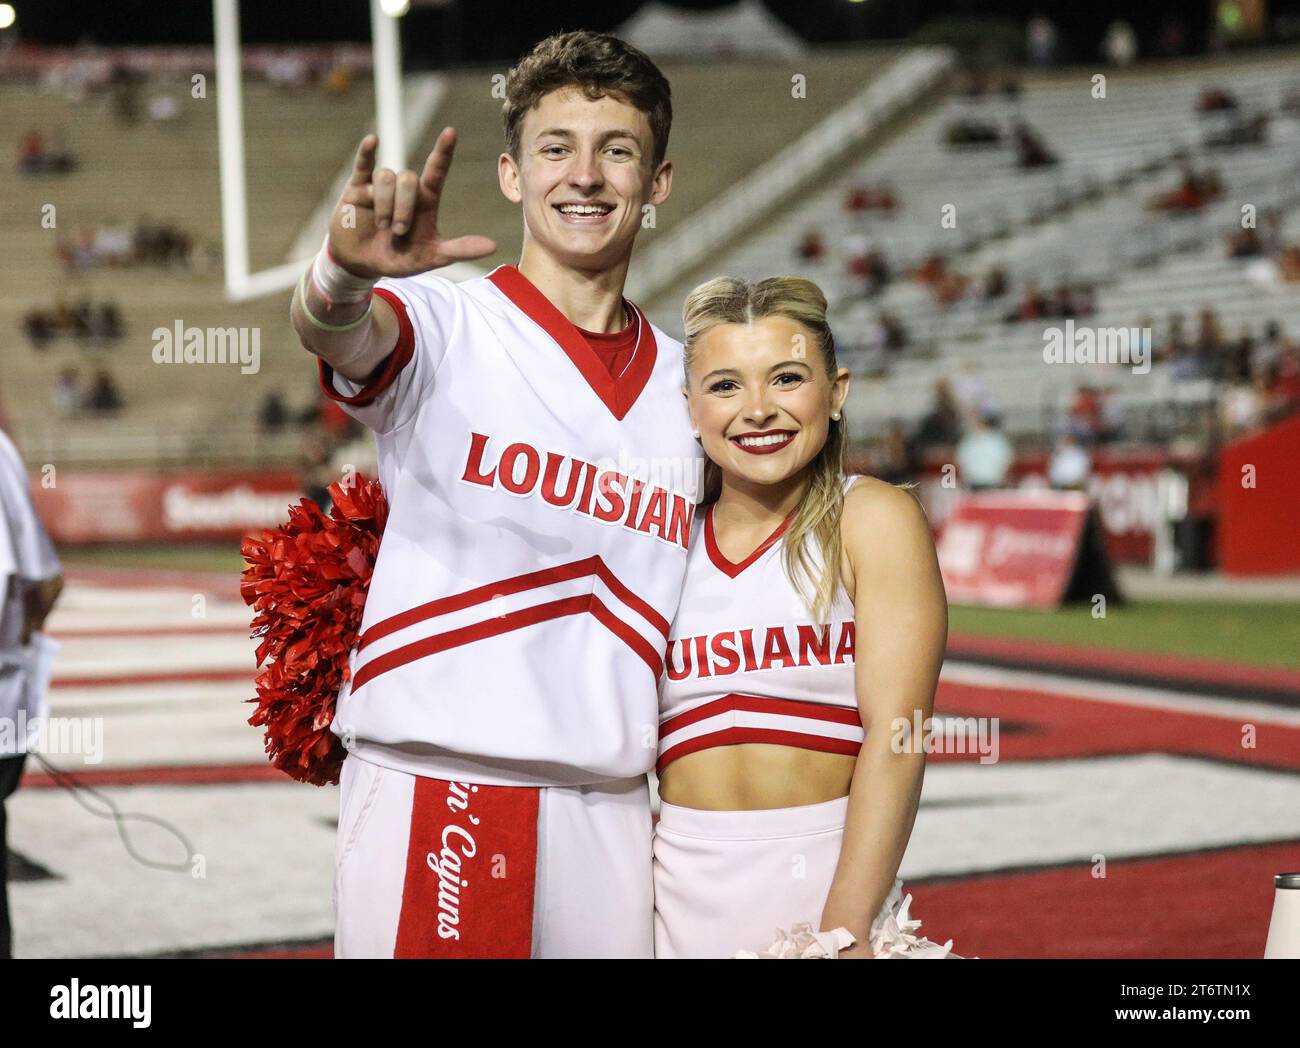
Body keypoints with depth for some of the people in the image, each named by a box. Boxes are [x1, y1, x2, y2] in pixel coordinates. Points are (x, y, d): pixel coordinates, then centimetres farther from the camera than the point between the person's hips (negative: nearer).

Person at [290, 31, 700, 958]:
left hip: (610, 805, 5)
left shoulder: (684, 380, 13)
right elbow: (338, 335, -26)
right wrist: (345, 273, -48)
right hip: (434, 788, -4)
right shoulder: (444, 325, -2)